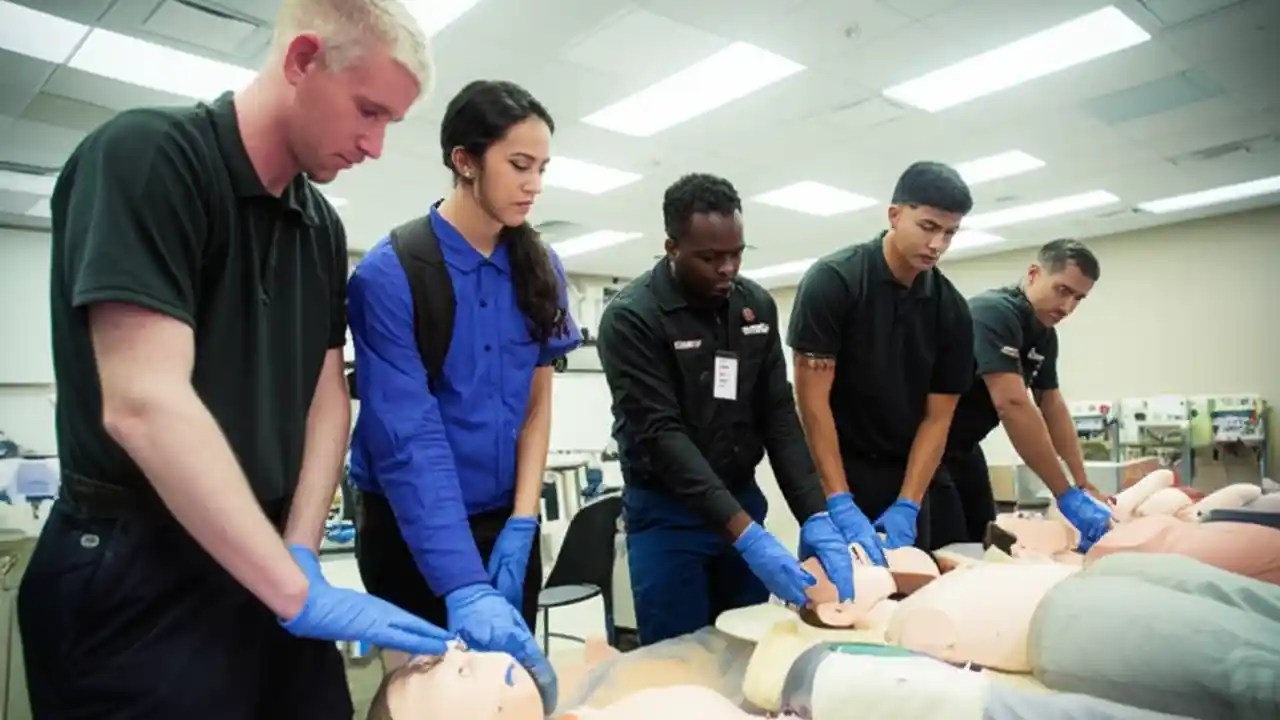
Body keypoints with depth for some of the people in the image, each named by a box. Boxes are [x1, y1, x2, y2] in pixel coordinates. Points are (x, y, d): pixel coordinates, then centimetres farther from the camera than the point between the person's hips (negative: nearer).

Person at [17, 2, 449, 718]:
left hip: (266, 567, 7)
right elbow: (144, 405, -23)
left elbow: (327, 396, 6)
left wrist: (300, 555, -7)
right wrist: (298, 592, -23)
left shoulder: (323, 228, 7)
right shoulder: (148, 155, -14)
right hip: (135, 574, -6)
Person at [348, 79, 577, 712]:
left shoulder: (538, 269, 0)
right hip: (413, 531, -4)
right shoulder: (389, 272, -15)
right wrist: (462, 586, -30)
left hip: (506, 522, 5)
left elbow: (537, 405, 3)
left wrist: (520, 527, -8)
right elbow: (408, 435, -22)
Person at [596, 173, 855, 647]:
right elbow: (660, 434, -23)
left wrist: (814, 515, -14)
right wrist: (745, 534, -29)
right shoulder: (631, 316, -16)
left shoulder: (757, 306, 1)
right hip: (666, 512, -4)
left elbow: (778, 416, -1)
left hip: (743, 502, 5)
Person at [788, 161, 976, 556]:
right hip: (832, 471, -4)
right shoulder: (832, 280, -15)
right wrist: (841, 504, -22)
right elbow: (813, 400, -17)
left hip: (904, 476, 4)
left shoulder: (952, 310, -2)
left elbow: (937, 417, -1)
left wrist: (906, 506, -12)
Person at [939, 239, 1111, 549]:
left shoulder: (1045, 334, 4)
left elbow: (1053, 406, 8)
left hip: (964, 447, 9)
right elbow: (1012, 406, -34)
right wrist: (1068, 496, -32)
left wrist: (1084, 483, 1)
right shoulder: (994, 313, -25)